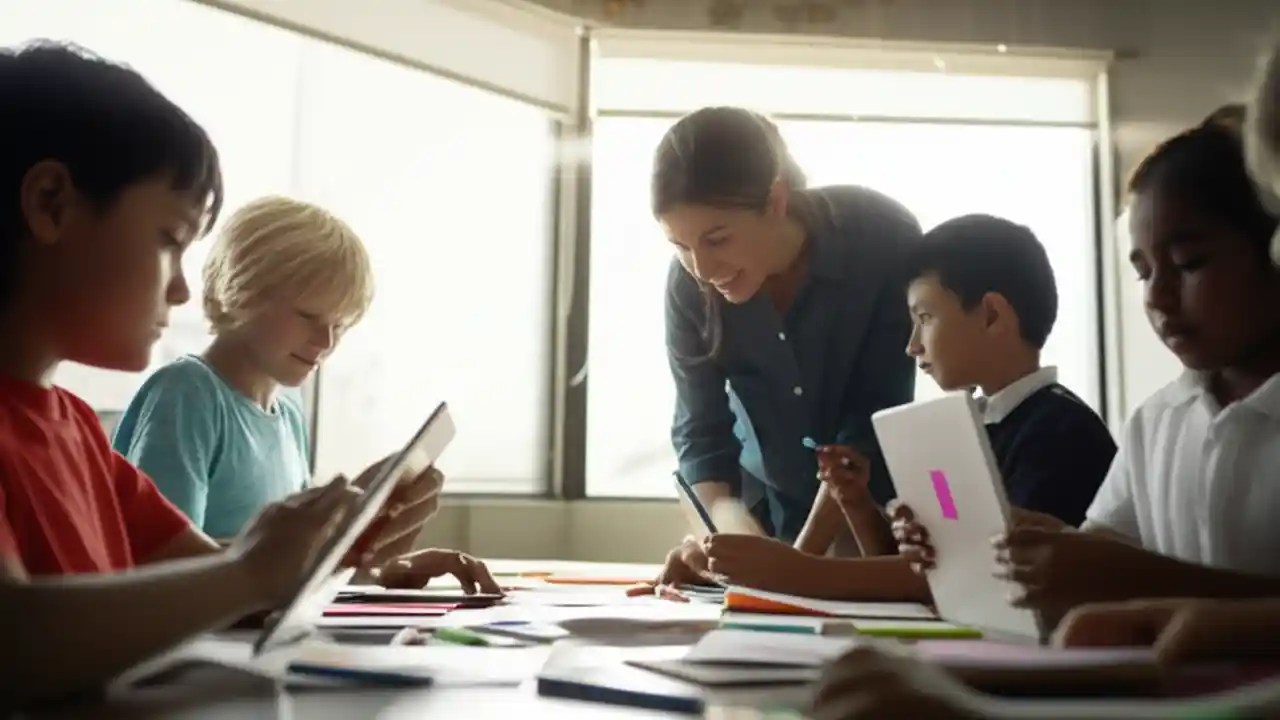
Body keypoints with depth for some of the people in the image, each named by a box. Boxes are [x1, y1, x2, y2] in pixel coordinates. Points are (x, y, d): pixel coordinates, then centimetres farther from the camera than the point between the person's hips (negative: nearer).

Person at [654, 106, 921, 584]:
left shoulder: (883, 242, -27)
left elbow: (875, 422, -24)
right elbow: (700, 431, -13)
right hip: (765, 503, 2)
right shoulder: (690, 282, -20)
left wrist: (804, 555, -30)